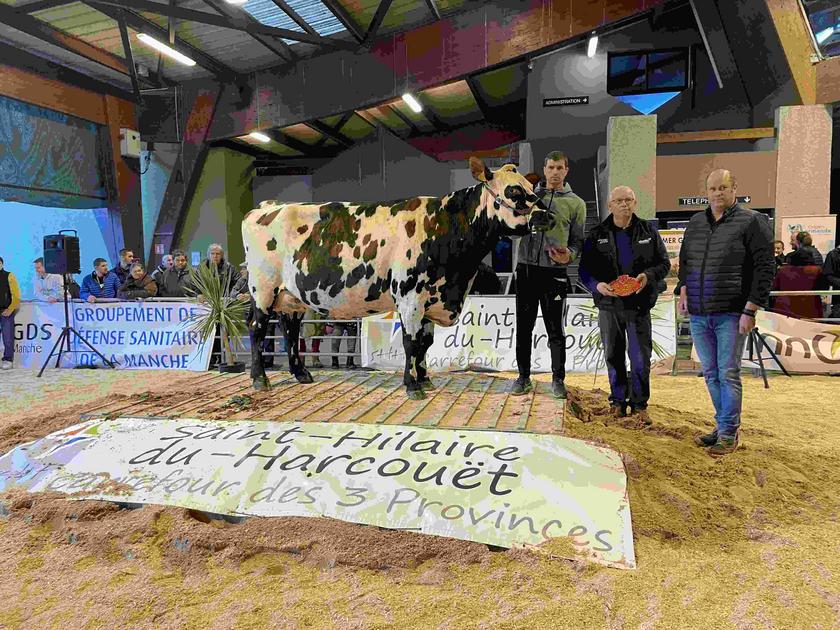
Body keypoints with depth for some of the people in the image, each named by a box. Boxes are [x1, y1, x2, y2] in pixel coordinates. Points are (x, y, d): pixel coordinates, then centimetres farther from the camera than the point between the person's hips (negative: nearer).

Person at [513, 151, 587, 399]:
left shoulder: (576, 203, 8)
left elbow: (578, 240, 7)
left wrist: (569, 255, -13)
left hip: (554, 272, -1)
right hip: (526, 268, 2)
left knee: (555, 330, 4)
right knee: (523, 327, 7)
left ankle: (558, 379, 17)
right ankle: (524, 377, 19)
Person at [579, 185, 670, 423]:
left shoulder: (648, 231, 5)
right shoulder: (597, 235, 3)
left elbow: (664, 263, 8)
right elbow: (585, 269, 2)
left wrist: (648, 276, -13)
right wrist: (597, 285, -18)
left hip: (639, 304, 0)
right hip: (608, 305, 1)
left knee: (641, 357, 2)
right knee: (613, 356, 10)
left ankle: (639, 404, 17)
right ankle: (618, 401, 24)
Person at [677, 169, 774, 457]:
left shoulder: (751, 221, -4)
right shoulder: (696, 222, 13)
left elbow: (764, 268, -8)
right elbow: (684, 259, 25)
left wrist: (751, 311, -14)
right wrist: (683, 290, 10)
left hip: (731, 314, -5)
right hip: (698, 314, 6)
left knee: (728, 374, -1)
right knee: (711, 374, 12)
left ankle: (728, 433, 9)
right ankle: (723, 425, 24)